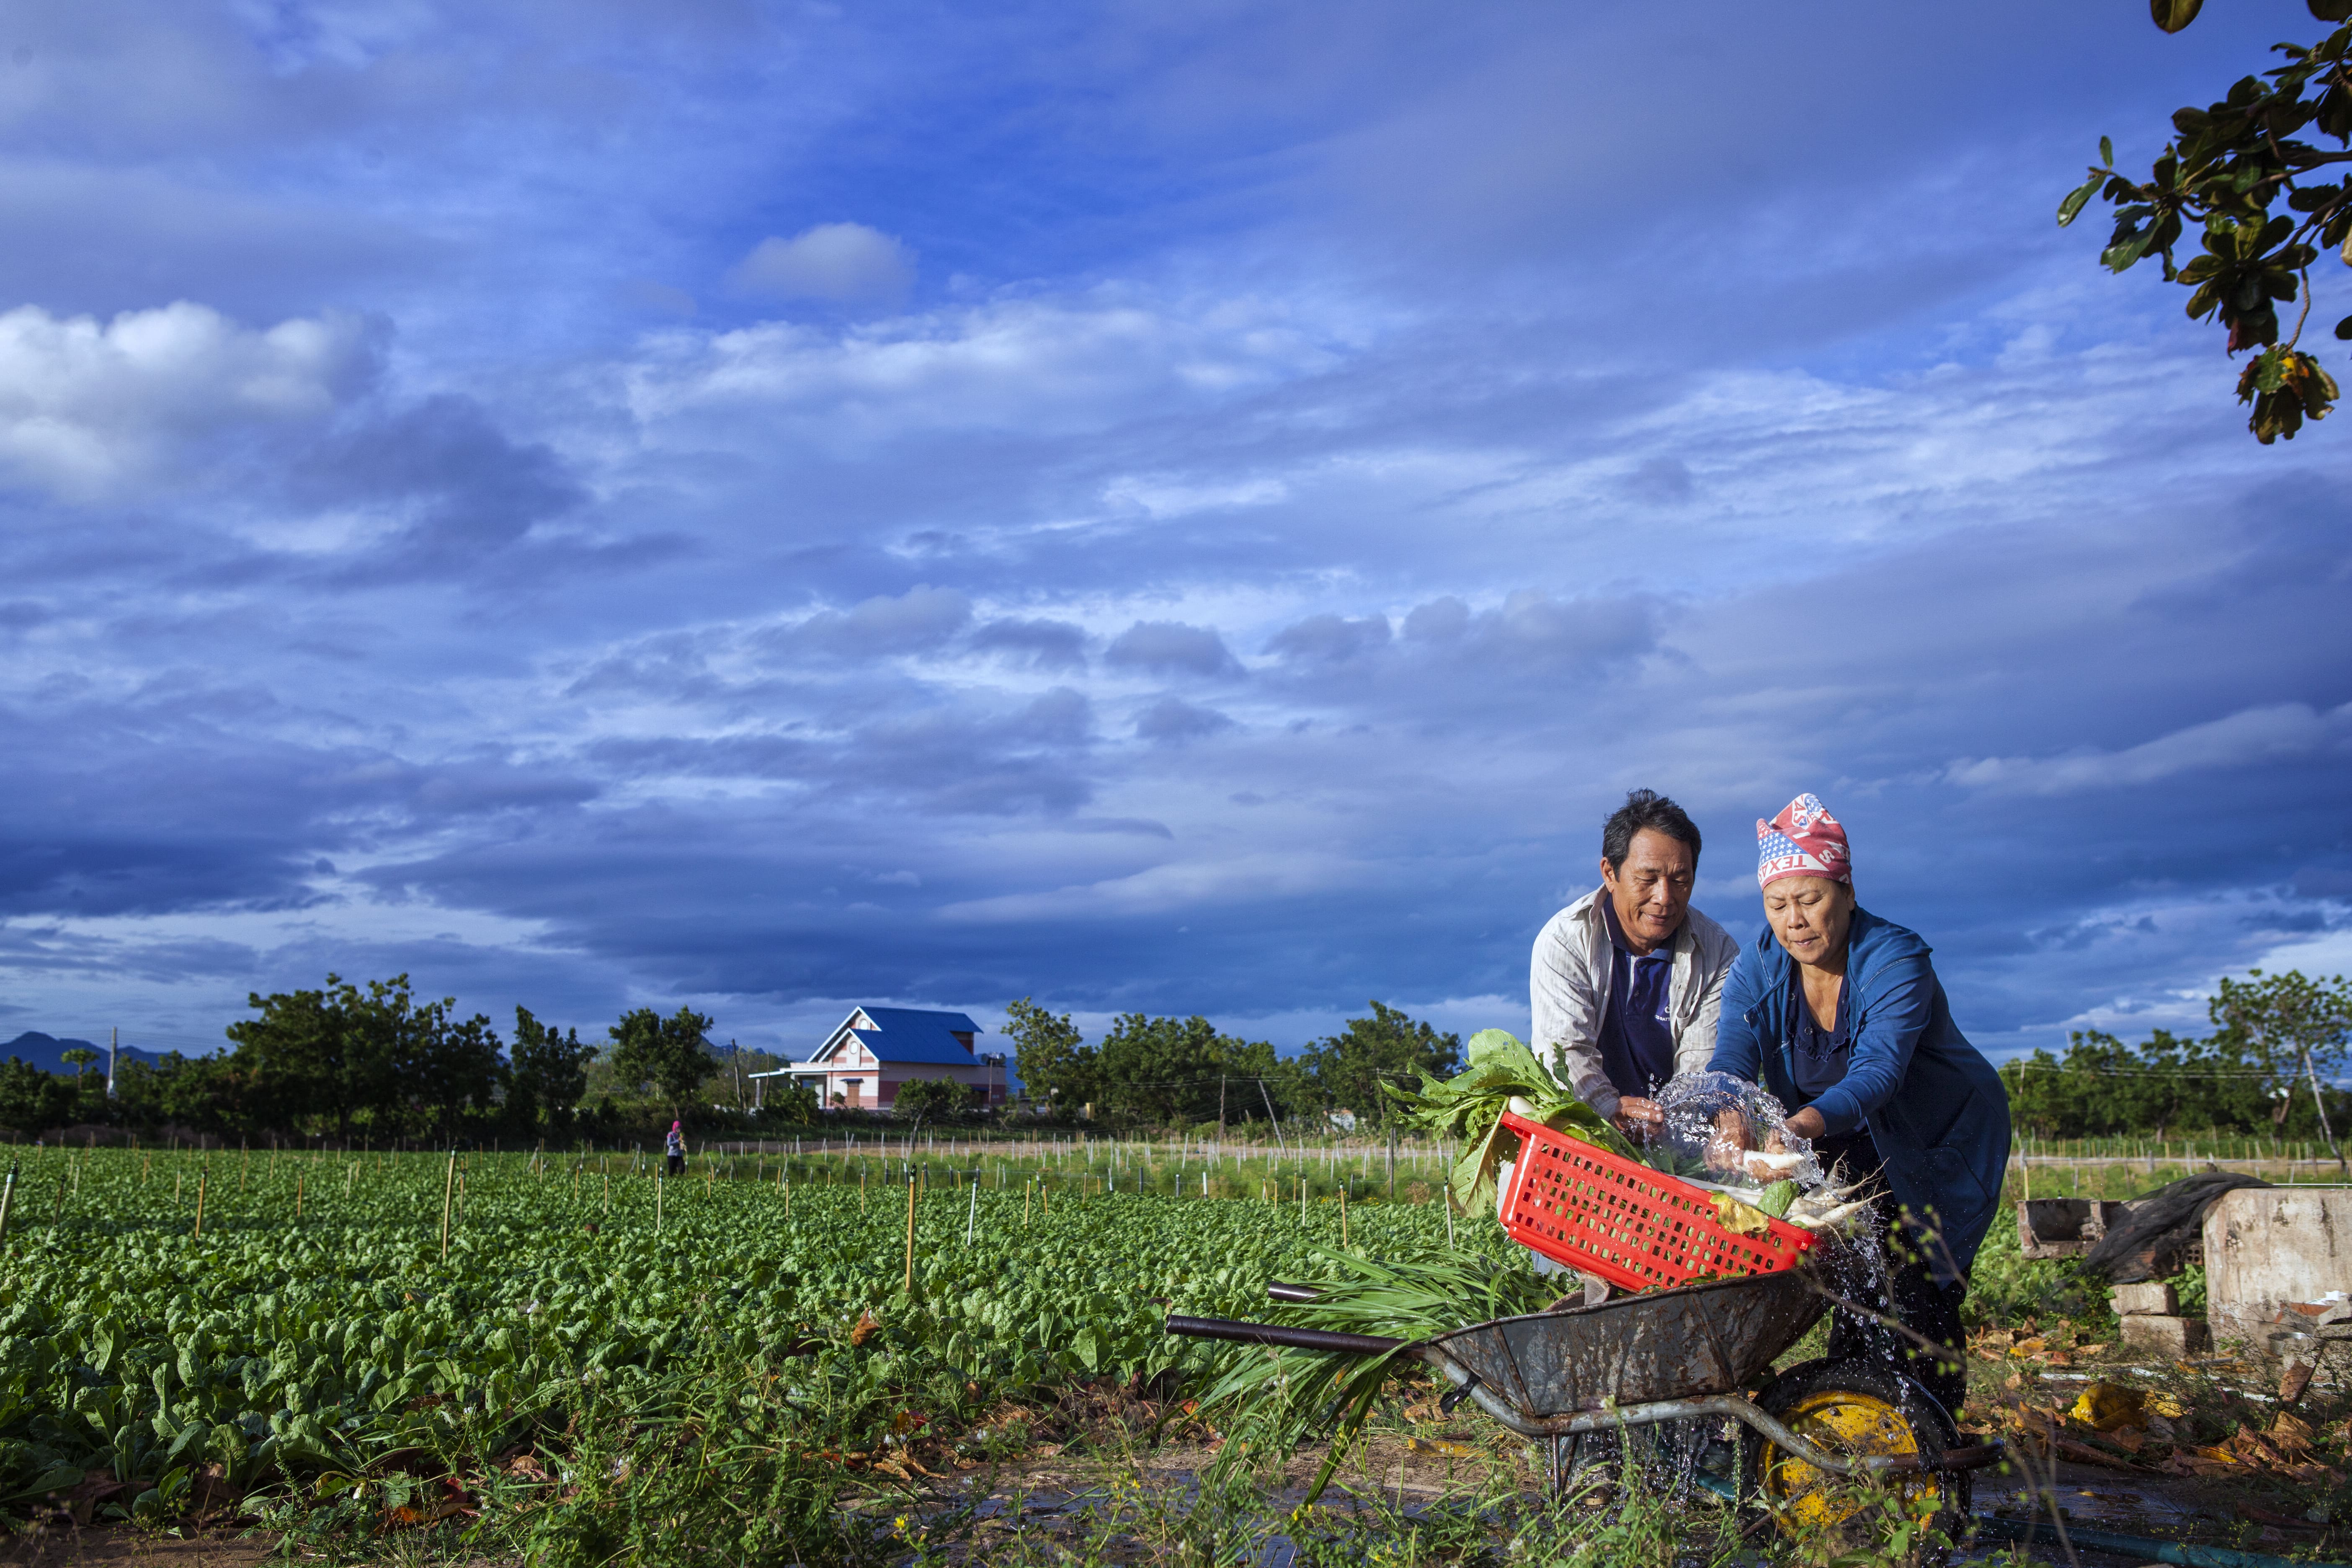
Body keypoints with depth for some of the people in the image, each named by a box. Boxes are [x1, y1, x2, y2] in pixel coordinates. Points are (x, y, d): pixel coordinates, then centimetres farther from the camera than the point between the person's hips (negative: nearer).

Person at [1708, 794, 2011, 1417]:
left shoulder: (1896, 960, -27)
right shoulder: (1759, 967, -13)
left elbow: (1878, 1071, -40)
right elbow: (1731, 1061, -26)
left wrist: (1804, 1126, -59)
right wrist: (1731, 1119, -50)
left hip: (1943, 1144, -4)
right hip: (1848, 1154, 4)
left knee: (1917, 1298, -10)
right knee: (1854, 1295, -3)